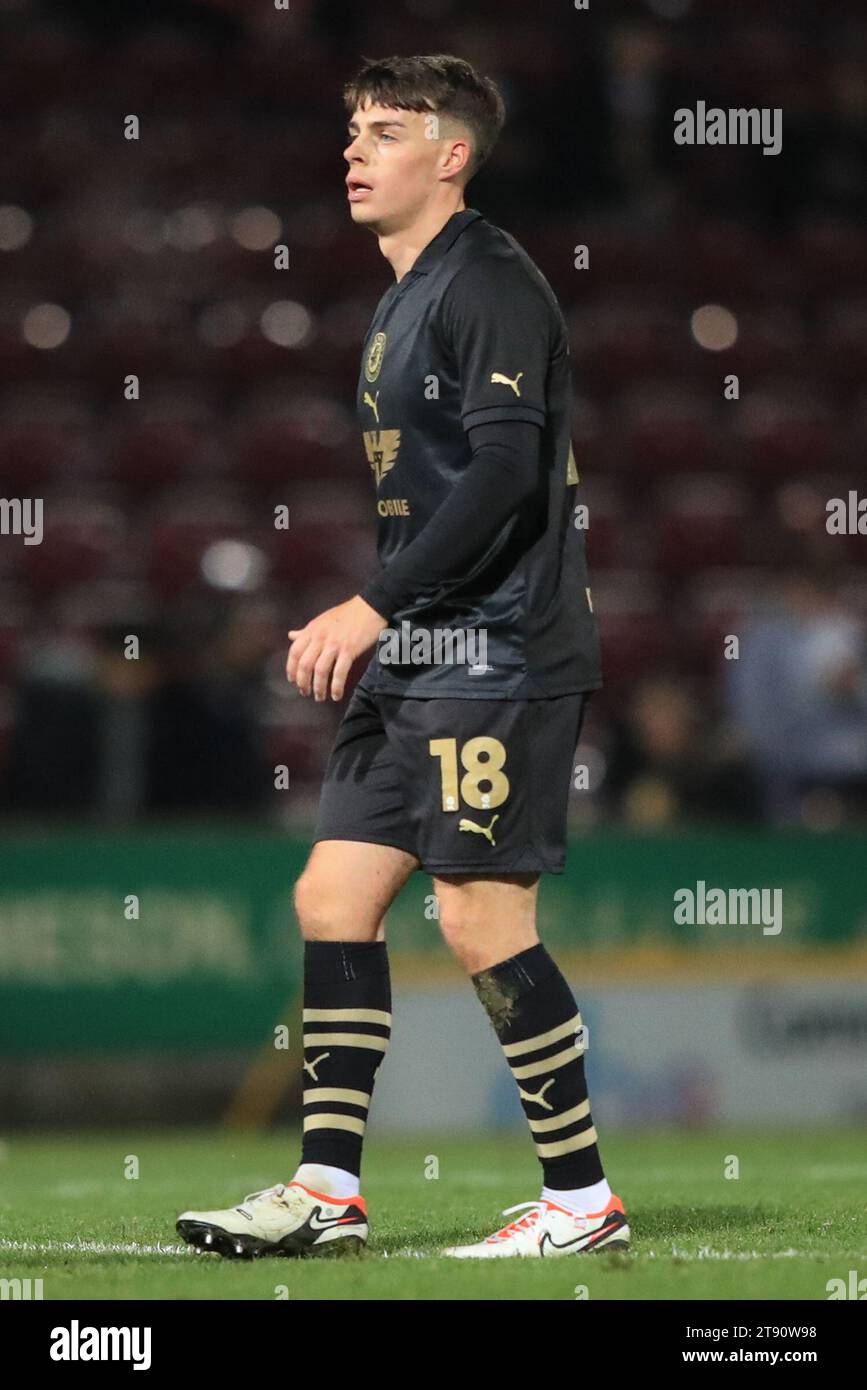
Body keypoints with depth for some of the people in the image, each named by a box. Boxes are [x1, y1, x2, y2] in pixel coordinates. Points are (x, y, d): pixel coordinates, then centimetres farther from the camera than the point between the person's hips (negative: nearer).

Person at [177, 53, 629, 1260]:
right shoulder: (400, 302, 18)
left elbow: (506, 470, -22)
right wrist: (376, 624, 18)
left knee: (482, 915, -9)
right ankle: (328, 1192, 9)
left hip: (498, 657, -10)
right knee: (334, 893, 6)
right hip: (418, 659, 10)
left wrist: (373, 605, -22)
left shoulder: (488, 285, -12)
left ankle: (583, 1198, 0)